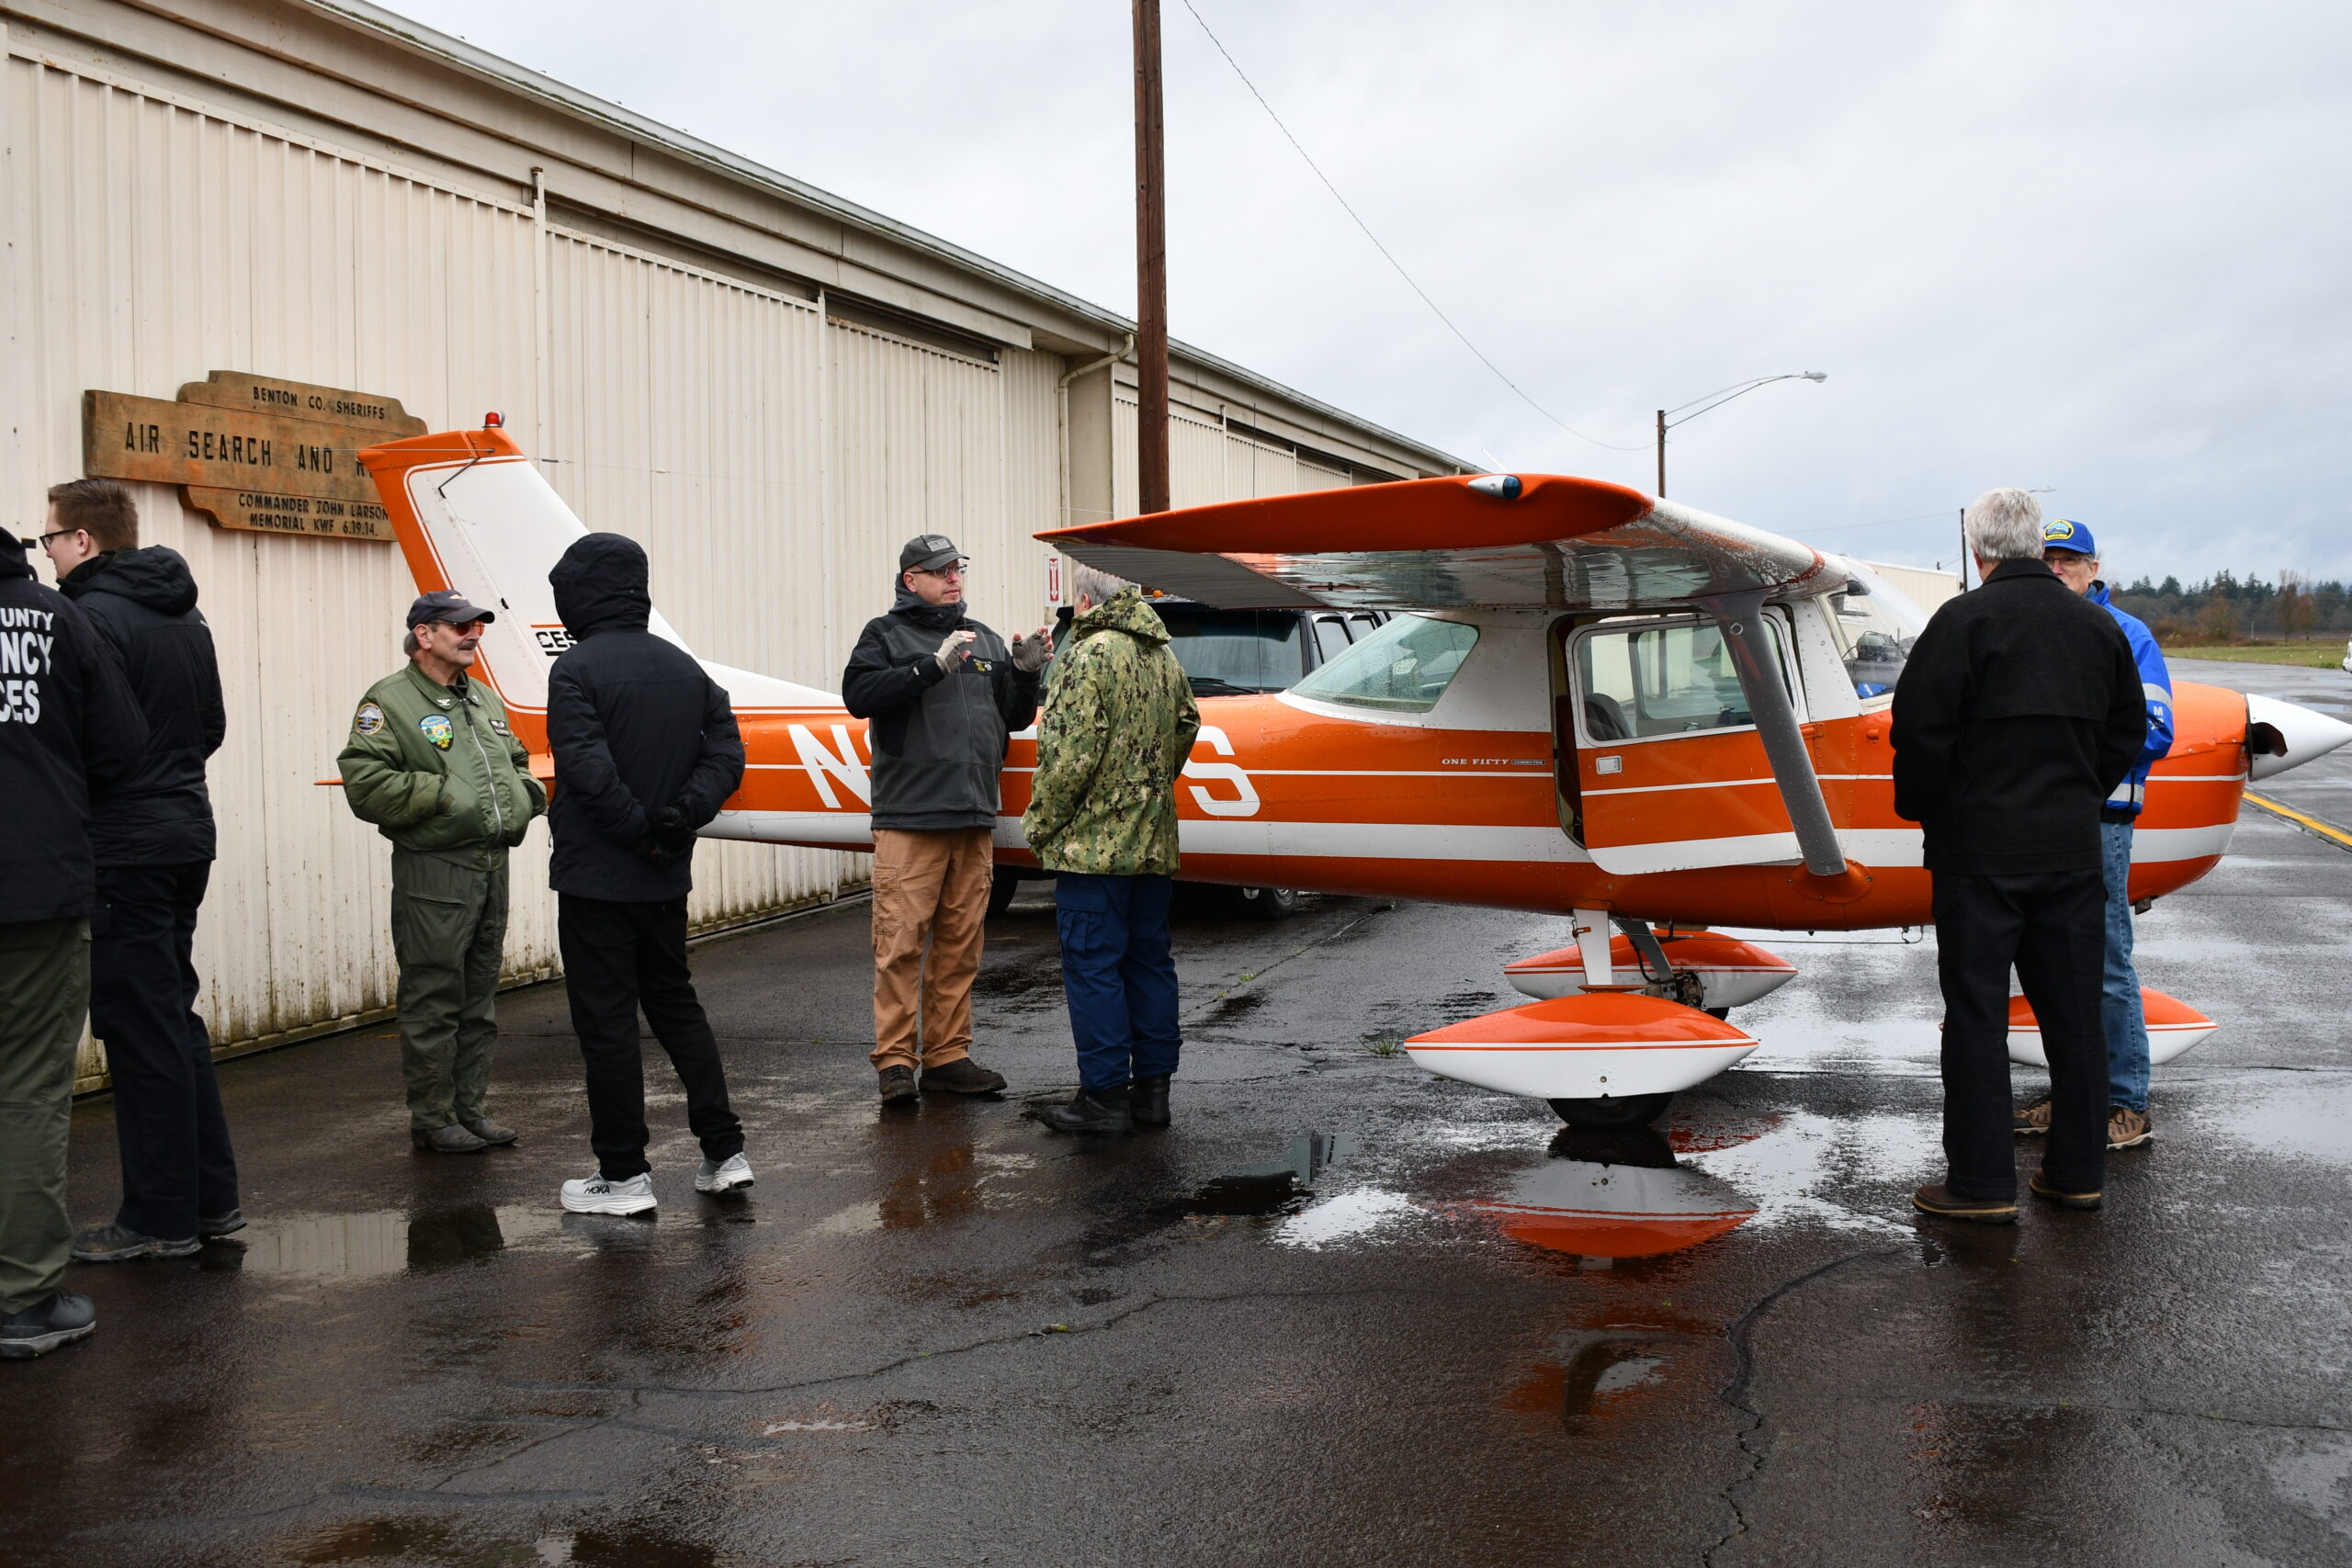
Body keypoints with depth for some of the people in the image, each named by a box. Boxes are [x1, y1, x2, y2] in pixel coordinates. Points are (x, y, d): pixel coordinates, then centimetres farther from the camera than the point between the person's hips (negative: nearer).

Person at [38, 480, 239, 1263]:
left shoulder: (94, 618, -14)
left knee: (141, 1028, -3)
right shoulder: (186, 618, 13)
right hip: (186, 835, 9)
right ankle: (210, 1195, 21)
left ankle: (160, 1217, 4)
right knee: (174, 1016, 16)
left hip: (122, 848, -9)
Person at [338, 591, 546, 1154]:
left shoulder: (486, 701, 17)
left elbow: (515, 763, 31)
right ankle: (432, 1120, 7)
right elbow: (365, 784, -17)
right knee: (433, 1003, -2)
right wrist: (443, 796, -17)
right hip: (433, 875, -8)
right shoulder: (389, 702, -7)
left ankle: (471, 1109, 22)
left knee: (479, 999, 13)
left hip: (491, 869, 8)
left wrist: (525, 795, 10)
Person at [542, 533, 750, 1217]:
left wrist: (640, 830, -13)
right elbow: (727, 751, 3)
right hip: (666, 878, 7)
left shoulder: (578, 667, -13)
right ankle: (724, 1152, 17)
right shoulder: (684, 666, 9)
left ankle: (624, 1173, 6)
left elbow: (587, 768, -23)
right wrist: (683, 814, -6)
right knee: (676, 1005, 17)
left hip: (596, 878, -7)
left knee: (606, 1021, 1)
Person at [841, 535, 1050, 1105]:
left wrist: (1024, 673, 2)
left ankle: (947, 1056, 15)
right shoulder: (885, 634, 5)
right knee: (901, 942, -7)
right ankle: (895, 1060, 0)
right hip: (908, 819, -5)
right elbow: (859, 694, -12)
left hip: (974, 821, 5)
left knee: (960, 945, 8)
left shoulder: (985, 641, 18)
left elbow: (1013, 719, 20)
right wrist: (935, 666, -18)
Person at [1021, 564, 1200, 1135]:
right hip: (1154, 842, 8)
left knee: (1092, 964, -2)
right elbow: (1186, 727, 23)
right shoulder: (1166, 660, 12)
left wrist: (1040, 823, -8)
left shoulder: (1089, 654, -13)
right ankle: (1152, 1088, 18)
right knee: (1149, 959, 12)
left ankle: (1104, 1095, 0)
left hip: (1094, 843, -8)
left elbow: (1070, 753, -18)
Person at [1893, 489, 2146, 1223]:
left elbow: (1920, 729, -13)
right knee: (2073, 1011, 12)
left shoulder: (1965, 619, -11)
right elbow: (2128, 731, 14)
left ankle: (1983, 1182, 2)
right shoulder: (2098, 625, 7)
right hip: (2072, 847, 5)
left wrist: (1920, 807, 3)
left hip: (1980, 847, -5)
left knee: (1977, 1014, 0)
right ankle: (2076, 1172, 20)